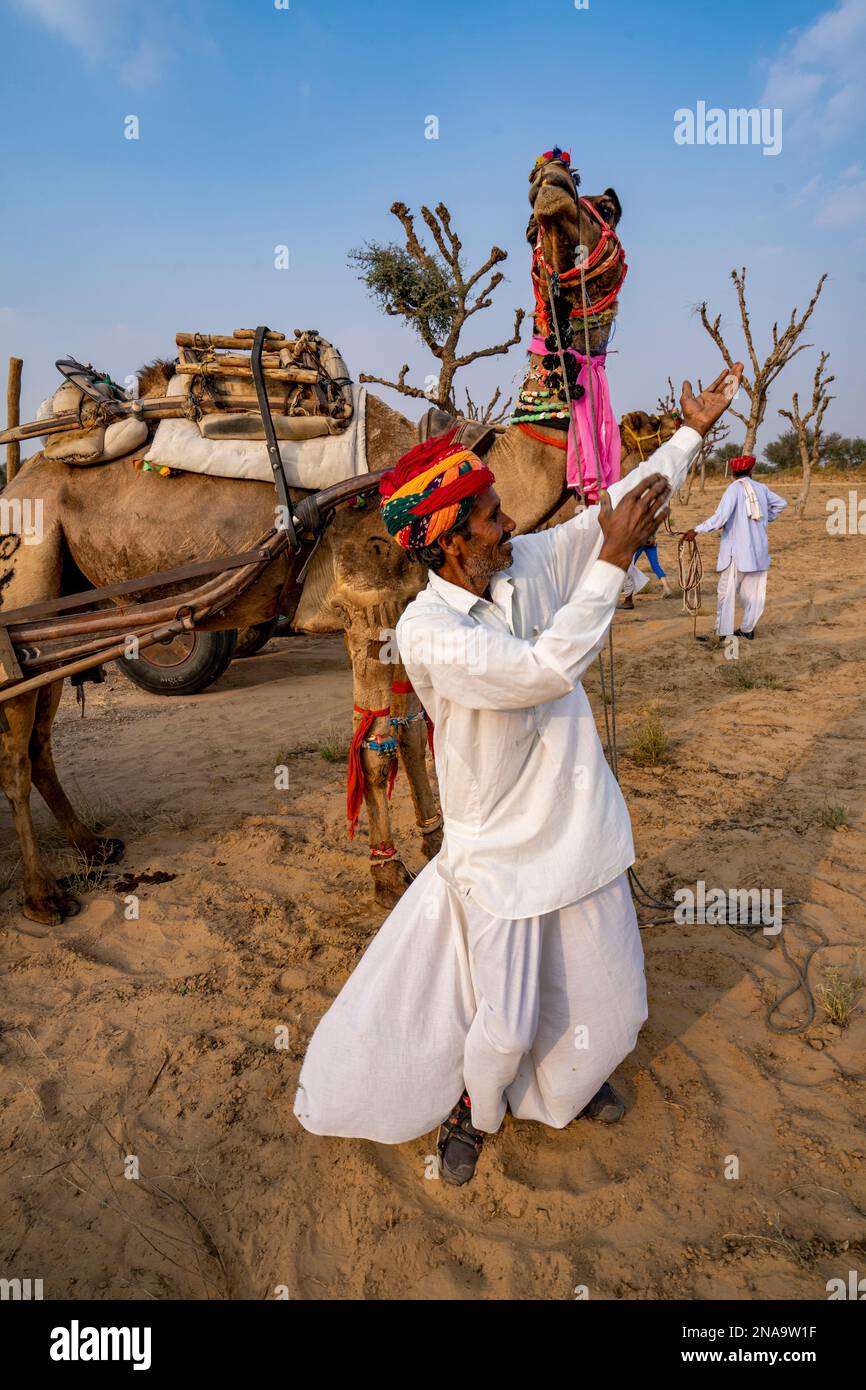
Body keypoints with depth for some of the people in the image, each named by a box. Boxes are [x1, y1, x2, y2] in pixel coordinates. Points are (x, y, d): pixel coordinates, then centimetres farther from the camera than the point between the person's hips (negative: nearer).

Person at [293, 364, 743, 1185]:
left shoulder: (529, 564, -5)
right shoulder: (425, 632, -24)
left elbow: (618, 506, 7)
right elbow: (549, 667, -33)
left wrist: (691, 431, 8)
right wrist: (613, 558, -28)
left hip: (582, 829, 6)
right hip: (501, 850, -6)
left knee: (611, 1002, 19)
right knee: (505, 1025, 7)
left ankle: (565, 1083, 53)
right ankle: (474, 1111, 43)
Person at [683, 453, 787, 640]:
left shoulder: (734, 488, -9)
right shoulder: (761, 488, 8)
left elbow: (720, 517, -20)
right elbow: (781, 504, 21)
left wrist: (697, 530, -18)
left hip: (736, 551, -6)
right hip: (759, 551, 6)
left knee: (726, 592, -3)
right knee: (753, 591, 14)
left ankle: (723, 633, -7)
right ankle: (747, 629, 20)